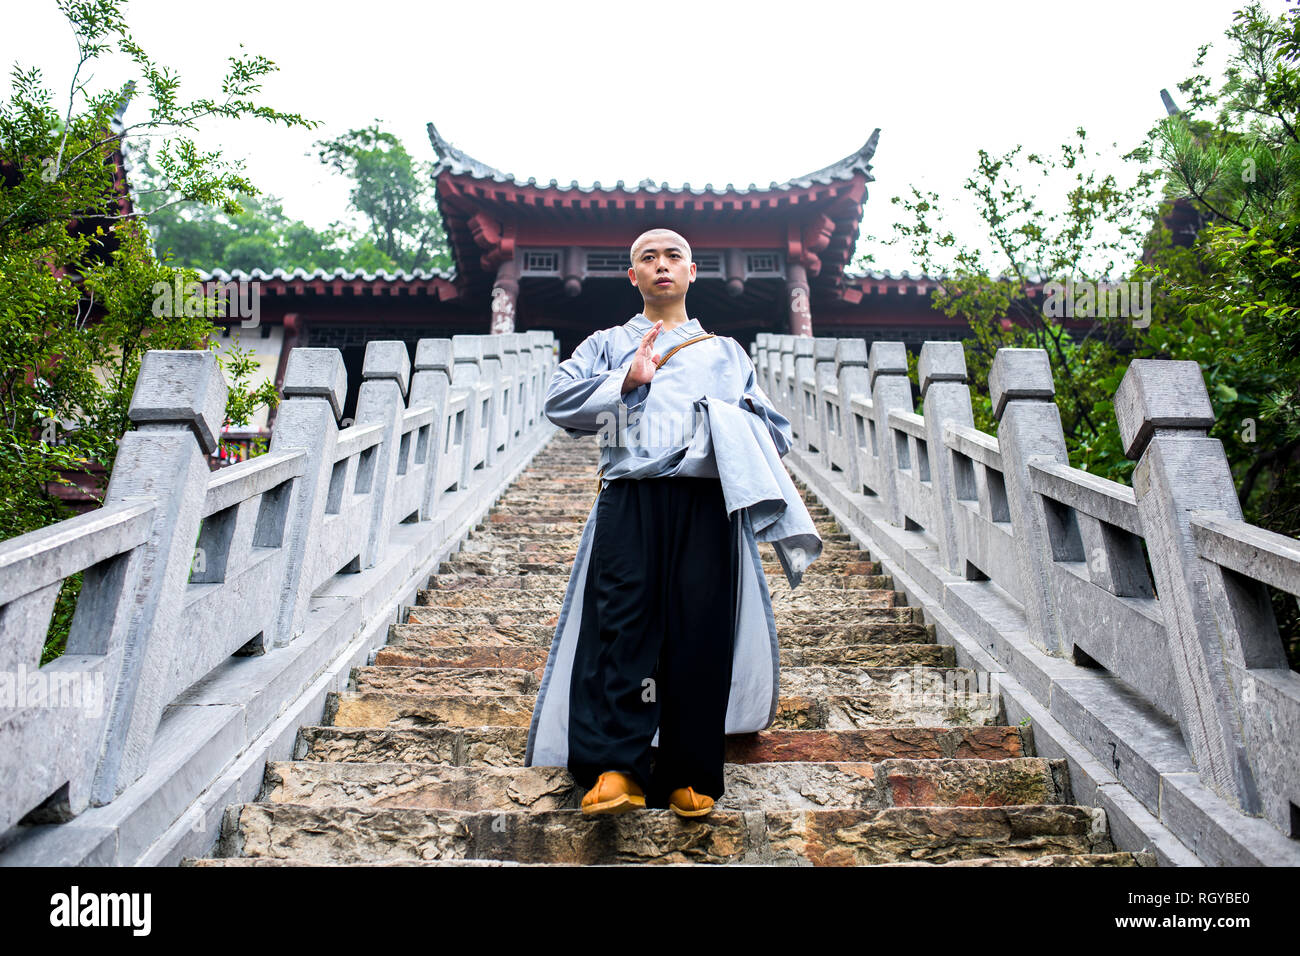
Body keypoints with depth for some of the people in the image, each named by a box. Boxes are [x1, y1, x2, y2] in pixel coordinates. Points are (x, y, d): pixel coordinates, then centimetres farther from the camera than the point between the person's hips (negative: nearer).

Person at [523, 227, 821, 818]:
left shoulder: (726, 351, 28)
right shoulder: (607, 344, 24)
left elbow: (773, 427, 24)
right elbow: (559, 403, 7)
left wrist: (747, 425, 0)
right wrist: (625, 381, -5)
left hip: (708, 504, 1)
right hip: (629, 501, -1)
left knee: (702, 631, -6)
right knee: (620, 624, -15)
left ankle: (691, 775, 1)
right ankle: (616, 768, -14)